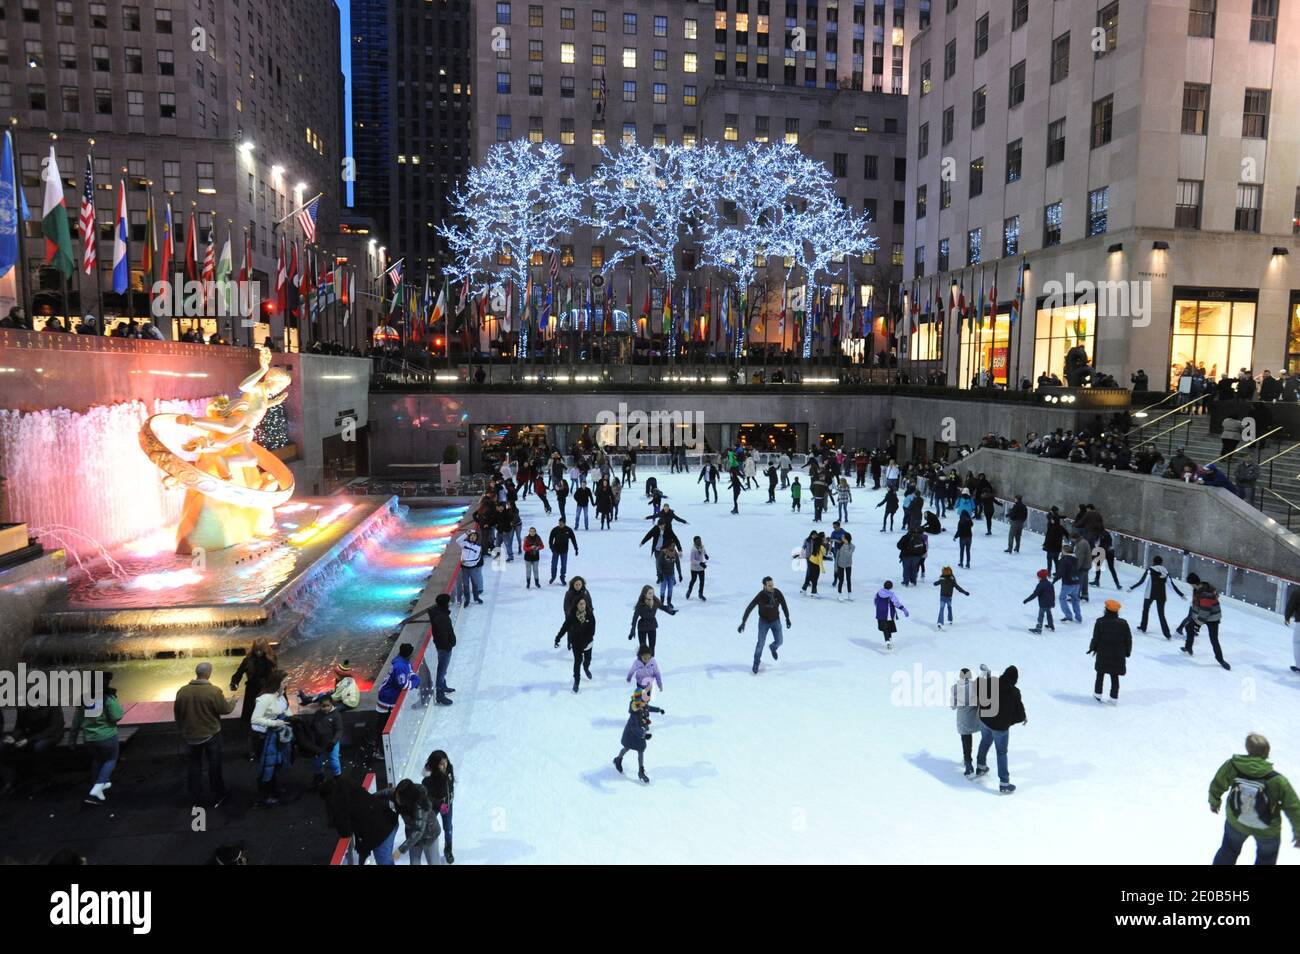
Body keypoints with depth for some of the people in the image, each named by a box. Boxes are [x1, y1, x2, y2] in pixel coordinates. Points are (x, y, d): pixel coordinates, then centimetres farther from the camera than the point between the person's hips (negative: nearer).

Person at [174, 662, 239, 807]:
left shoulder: (182, 691, -10)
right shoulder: (213, 691, -21)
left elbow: (177, 713, 2)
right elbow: (225, 709, -11)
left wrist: (182, 729, 18)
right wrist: (233, 700, 10)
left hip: (190, 735, 3)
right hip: (211, 734, -3)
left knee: (194, 765, 17)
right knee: (214, 764, 14)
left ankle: (197, 798, 25)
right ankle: (217, 794, 24)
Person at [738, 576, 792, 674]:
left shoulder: (777, 593, -21)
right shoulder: (760, 596, -29)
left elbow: (783, 605, -3)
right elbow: (749, 608, -29)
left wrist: (787, 618, 4)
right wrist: (743, 623, -35)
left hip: (776, 620, 3)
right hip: (764, 621, -3)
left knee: (779, 641, 3)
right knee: (761, 643, -8)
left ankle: (773, 648, 41)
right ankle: (756, 663, 16)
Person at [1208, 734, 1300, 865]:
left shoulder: (1232, 766, -29)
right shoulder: (1277, 781, -33)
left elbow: (1217, 785, -10)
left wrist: (1214, 801, 13)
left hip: (1236, 822, 1)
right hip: (1267, 830, -1)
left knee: (1229, 849, 30)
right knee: (1266, 856, 30)